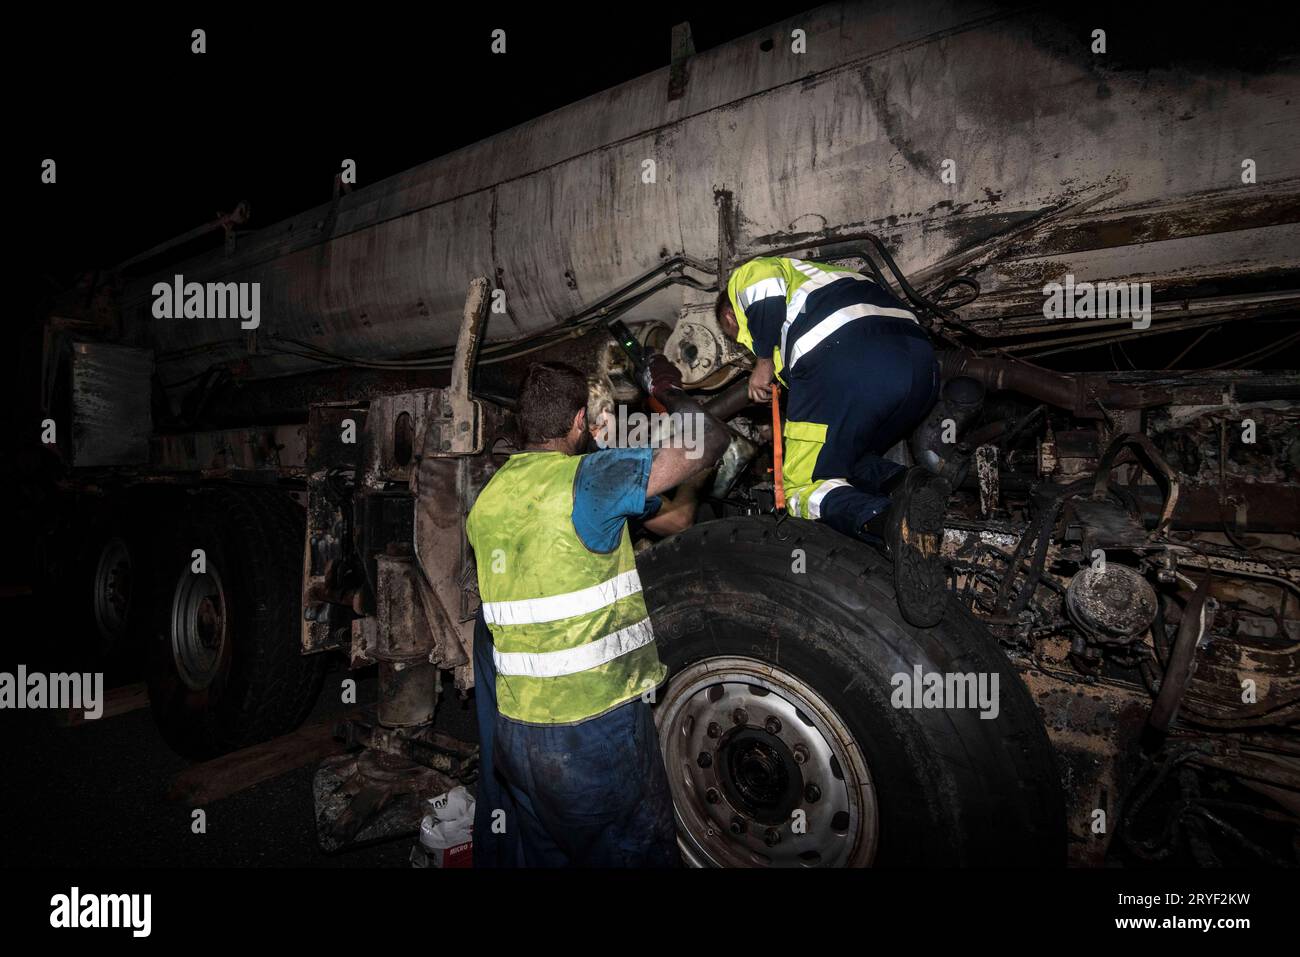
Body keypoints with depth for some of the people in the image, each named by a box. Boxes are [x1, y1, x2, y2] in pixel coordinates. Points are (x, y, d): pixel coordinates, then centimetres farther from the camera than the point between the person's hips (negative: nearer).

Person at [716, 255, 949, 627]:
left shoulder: (744, 277, 22)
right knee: (852, 460, 26)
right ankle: (908, 485, -7)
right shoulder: (806, 273, 43)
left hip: (845, 363, -8)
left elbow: (767, 282, -3)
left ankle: (887, 520, -28)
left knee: (804, 487, 3)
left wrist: (764, 361, 4)